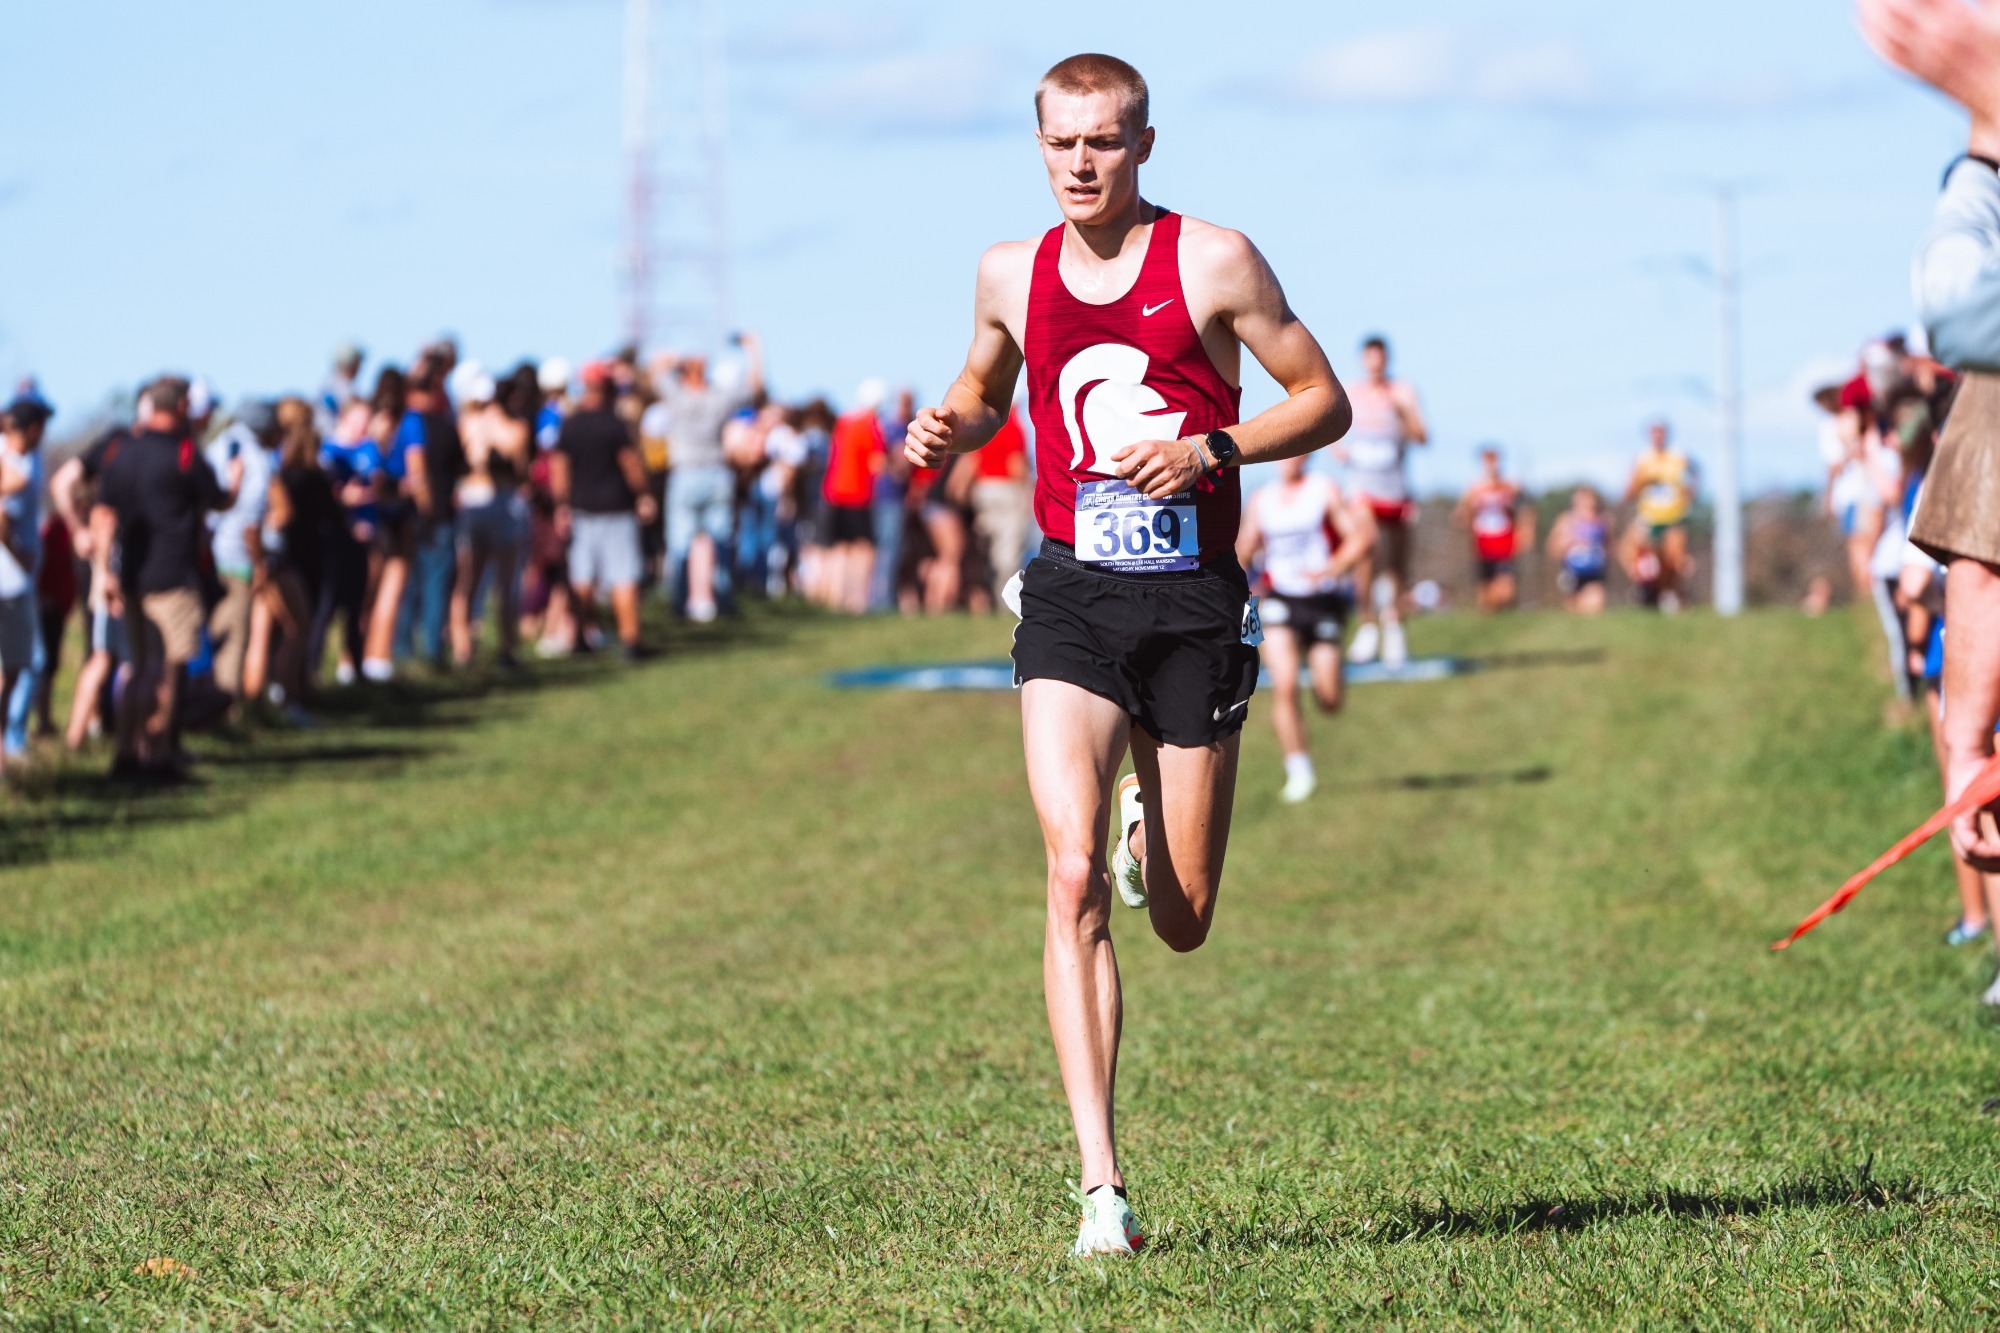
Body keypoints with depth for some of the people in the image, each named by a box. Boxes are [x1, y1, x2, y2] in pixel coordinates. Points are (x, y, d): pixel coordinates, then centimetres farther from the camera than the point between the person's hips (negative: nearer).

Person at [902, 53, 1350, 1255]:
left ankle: (1152, 837, 47)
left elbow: (1325, 401, 1)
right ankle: (1103, 1187, -19)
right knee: (1074, 878, -18)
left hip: (1196, 602, -1)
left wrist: (1211, 450, -15)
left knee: (1183, 923, 7)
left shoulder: (1213, 262, -3)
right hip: (1073, 597, 1)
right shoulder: (1012, 275, 7)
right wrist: (951, 429, 2)